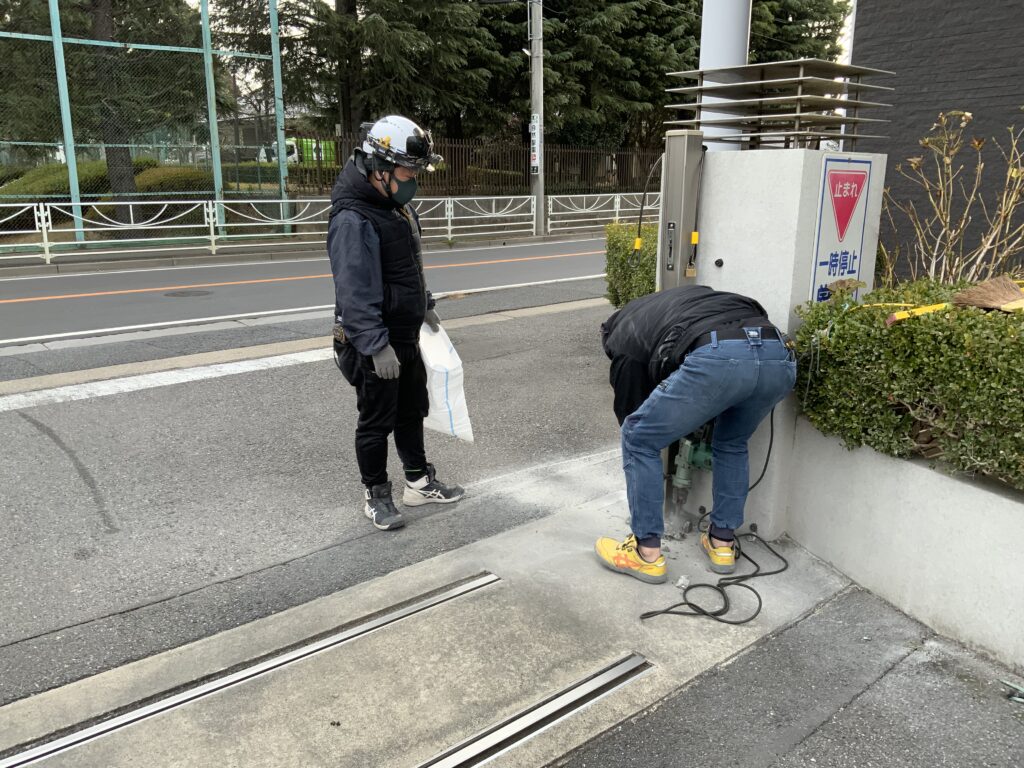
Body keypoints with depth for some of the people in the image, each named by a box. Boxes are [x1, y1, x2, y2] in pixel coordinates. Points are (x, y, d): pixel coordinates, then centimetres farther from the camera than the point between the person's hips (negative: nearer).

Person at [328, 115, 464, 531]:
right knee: (377, 422, 5)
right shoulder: (353, 220, -23)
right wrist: (377, 345, -28)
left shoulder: (396, 206, 8)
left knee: (413, 411, 19)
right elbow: (354, 292, -27)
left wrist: (424, 306, 23)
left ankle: (420, 482, 35)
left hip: (405, 338, 9)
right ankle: (376, 496, 23)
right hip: (374, 345, -9)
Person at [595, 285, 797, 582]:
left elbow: (630, 410, 32)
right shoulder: (679, 299, 44)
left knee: (639, 440, 16)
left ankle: (647, 554, 22)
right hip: (779, 357, 6)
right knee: (732, 444, 34)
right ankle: (723, 543, 37)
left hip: (718, 359, -6)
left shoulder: (625, 342, 27)